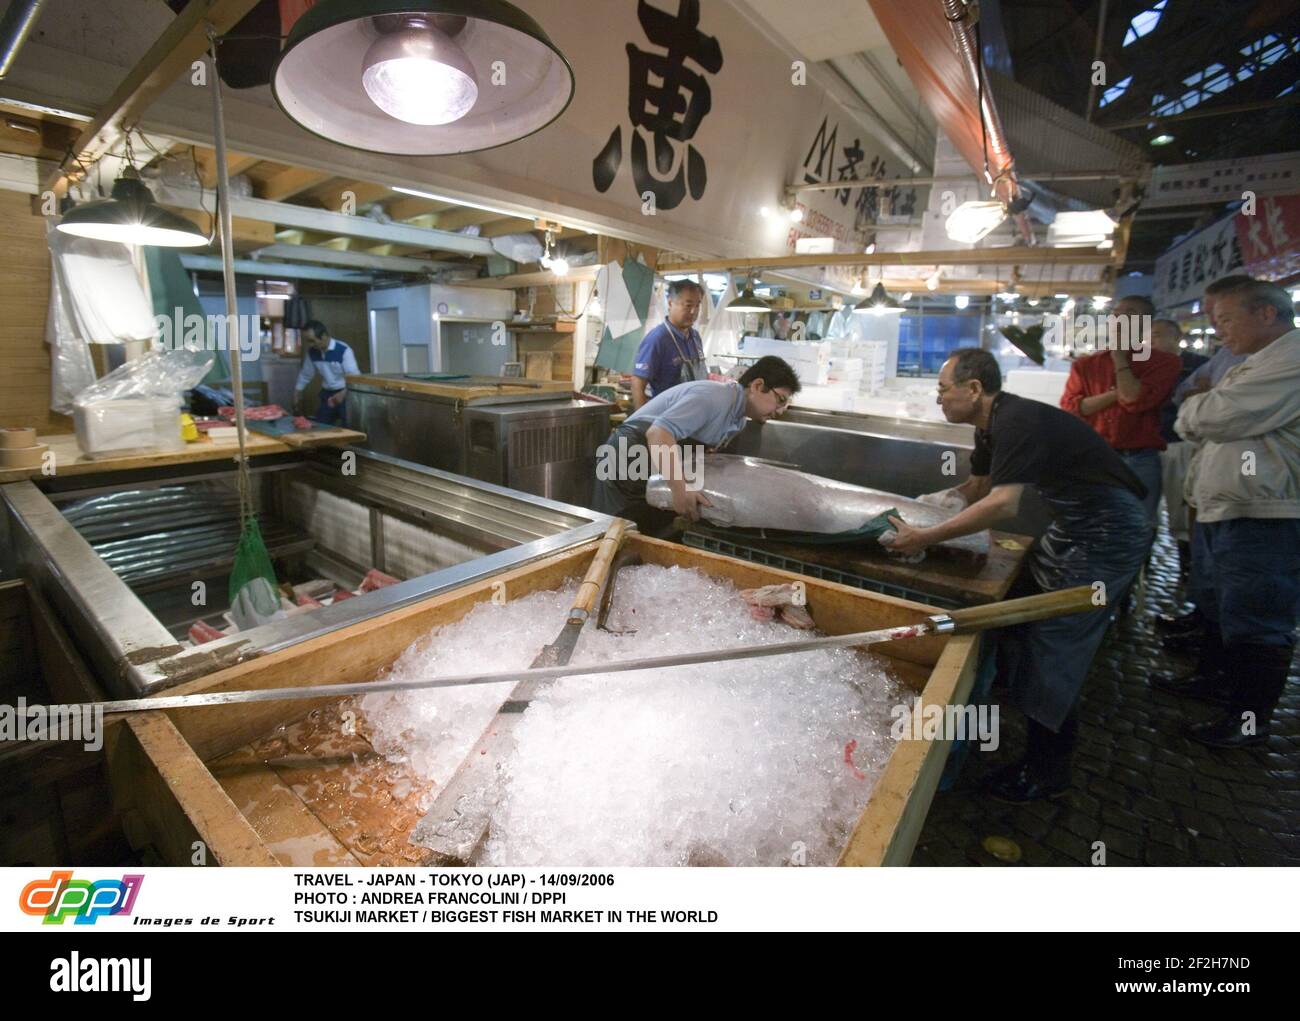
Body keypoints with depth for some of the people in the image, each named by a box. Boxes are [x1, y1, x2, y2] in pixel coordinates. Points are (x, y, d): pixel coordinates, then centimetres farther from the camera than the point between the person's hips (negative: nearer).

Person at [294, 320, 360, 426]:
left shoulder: (343, 350, -18)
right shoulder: (312, 352, 1)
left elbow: (354, 376, -24)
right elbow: (306, 374, 15)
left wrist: (343, 393, -38)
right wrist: (297, 392, 17)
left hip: (345, 394, -6)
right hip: (327, 394, 6)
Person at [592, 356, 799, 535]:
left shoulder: (738, 419, 8)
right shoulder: (713, 397, -25)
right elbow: (658, 433, -36)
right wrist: (680, 489, -41)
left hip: (655, 475, 9)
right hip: (629, 458, -9)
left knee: (656, 535, 12)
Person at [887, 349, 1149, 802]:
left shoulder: (1017, 422, -25)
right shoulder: (993, 425, 7)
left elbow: (1002, 503, -34)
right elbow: (977, 488, 19)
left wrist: (926, 537, -30)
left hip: (1106, 532, -10)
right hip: (1074, 525, 10)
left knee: (1054, 648, -7)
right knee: (1021, 625, 15)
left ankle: (1048, 769, 9)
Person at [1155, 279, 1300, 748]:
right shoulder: (1252, 364, 20)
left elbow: (1217, 416, -21)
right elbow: (1193, 424, 23)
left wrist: (1193, 408, -1)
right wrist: (1199, 412, 3)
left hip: (1262, 520, -10)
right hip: (1219, 513, 10)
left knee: (1252, 623, -1)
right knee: (1214, 605, 22)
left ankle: (1251, 717, 11)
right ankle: (1216, 678, 39)